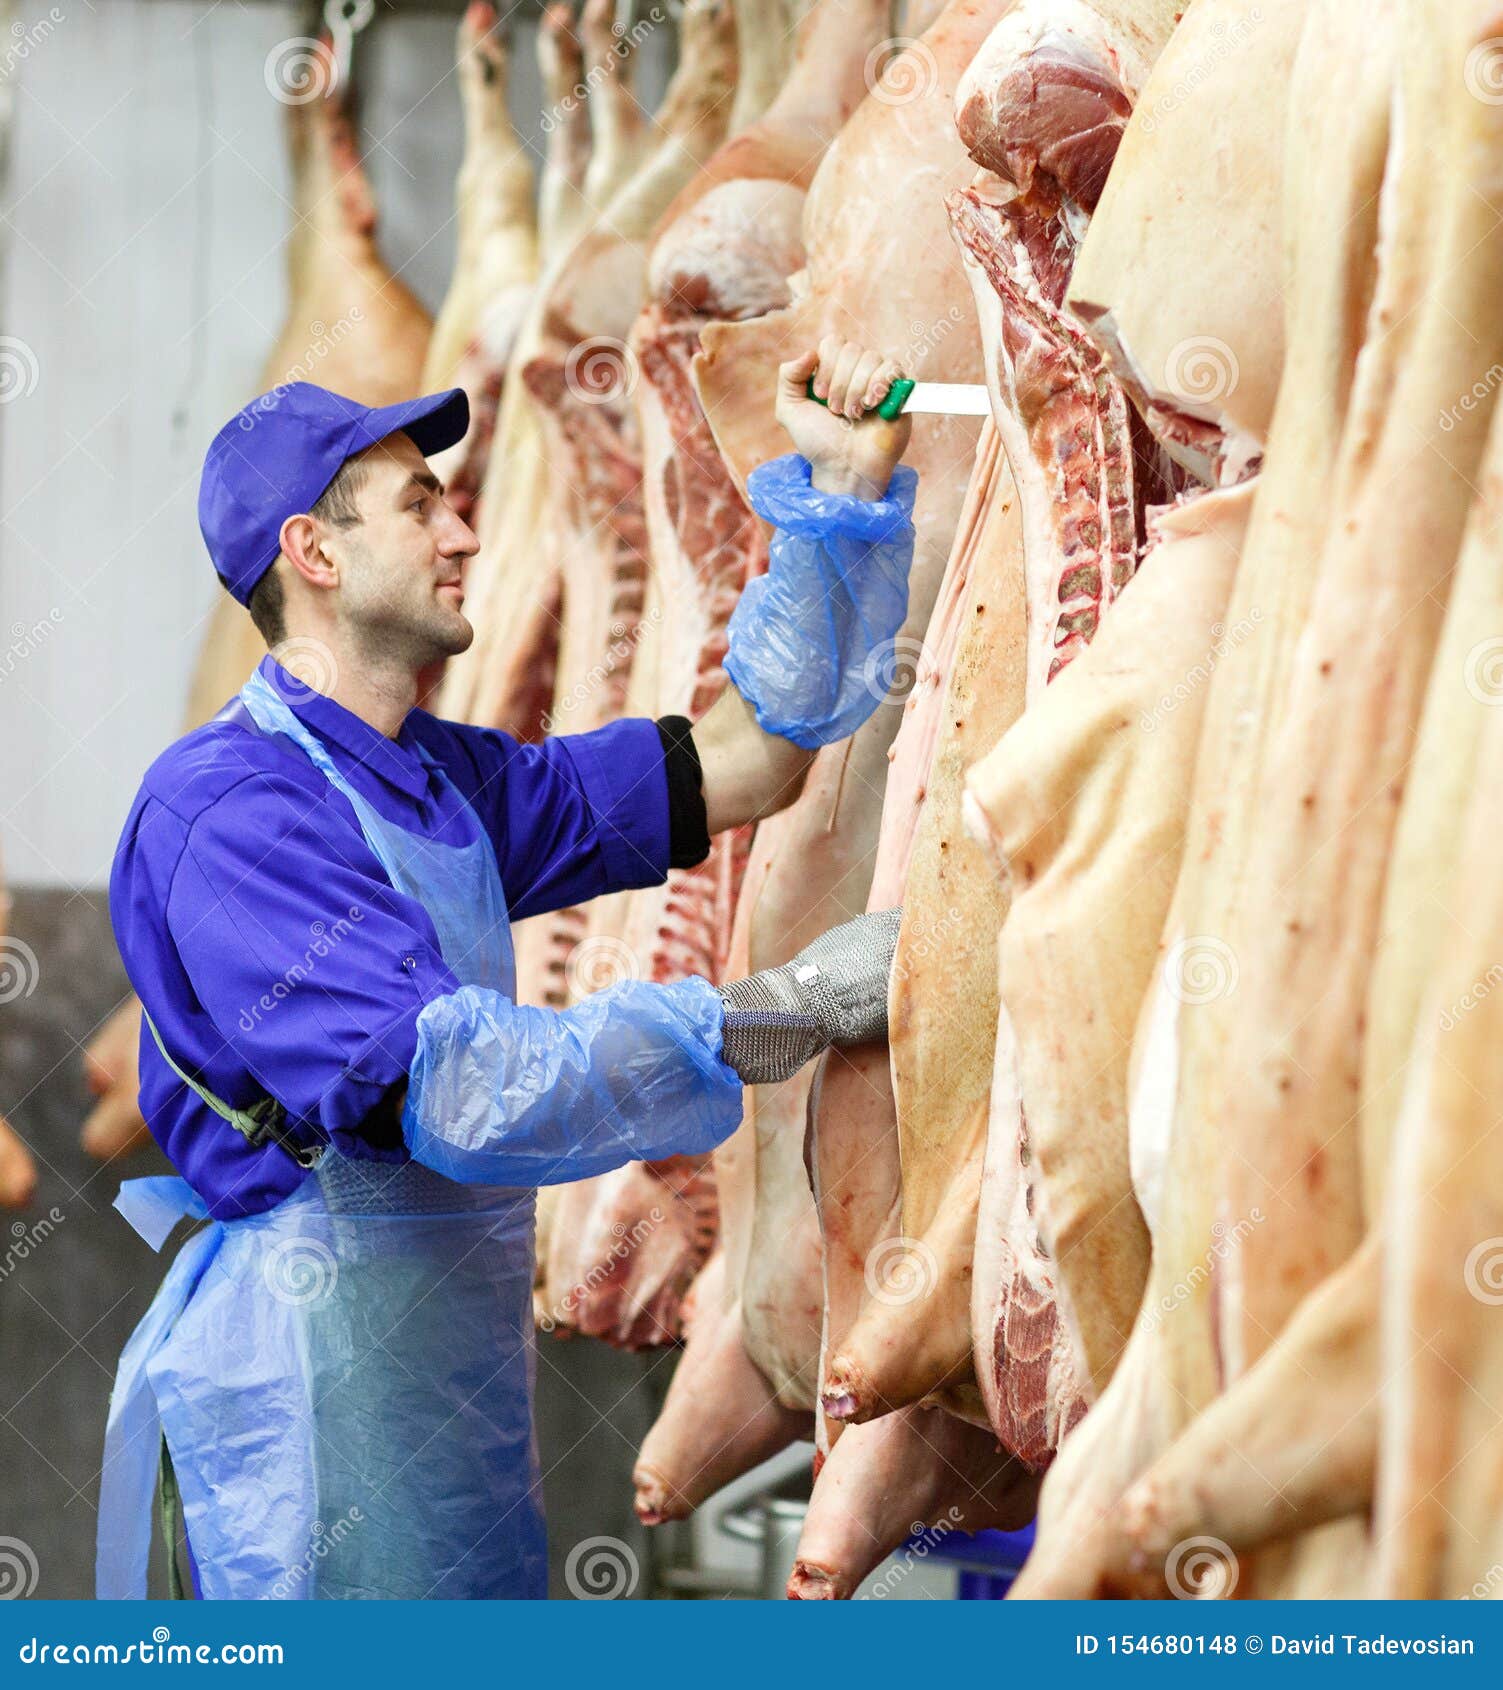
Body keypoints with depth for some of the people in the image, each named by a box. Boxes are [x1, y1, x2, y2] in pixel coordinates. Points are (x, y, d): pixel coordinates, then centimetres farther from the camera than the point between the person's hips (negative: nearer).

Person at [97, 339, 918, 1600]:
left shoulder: (443, 781, 13)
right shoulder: (230, 811, -16)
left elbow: (743, 762, 16)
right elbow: (463, 1093, -25)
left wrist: (849, 486, 9)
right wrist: (802, 1009, -20)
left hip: (461, 1359, 9)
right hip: (321, 1363, -9)